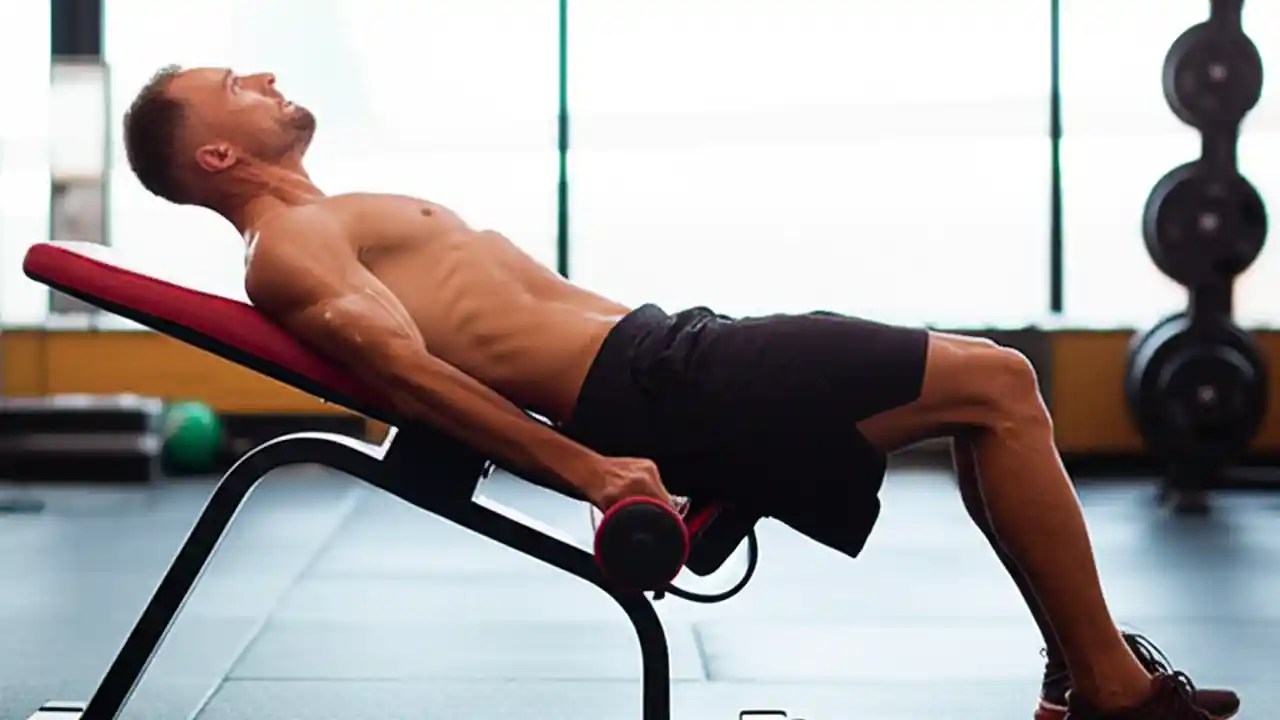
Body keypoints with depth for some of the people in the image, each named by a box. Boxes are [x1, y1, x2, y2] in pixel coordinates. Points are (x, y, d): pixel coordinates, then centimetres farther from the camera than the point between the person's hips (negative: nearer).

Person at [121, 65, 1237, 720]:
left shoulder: (337, 230, 26)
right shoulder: (289, 248, -5)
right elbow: (406, 369, -20)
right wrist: (586, 467, -26)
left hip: (655, 346, 10)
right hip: (647, 389, -10)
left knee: (984, 383, 13)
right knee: (994, 384, -11)